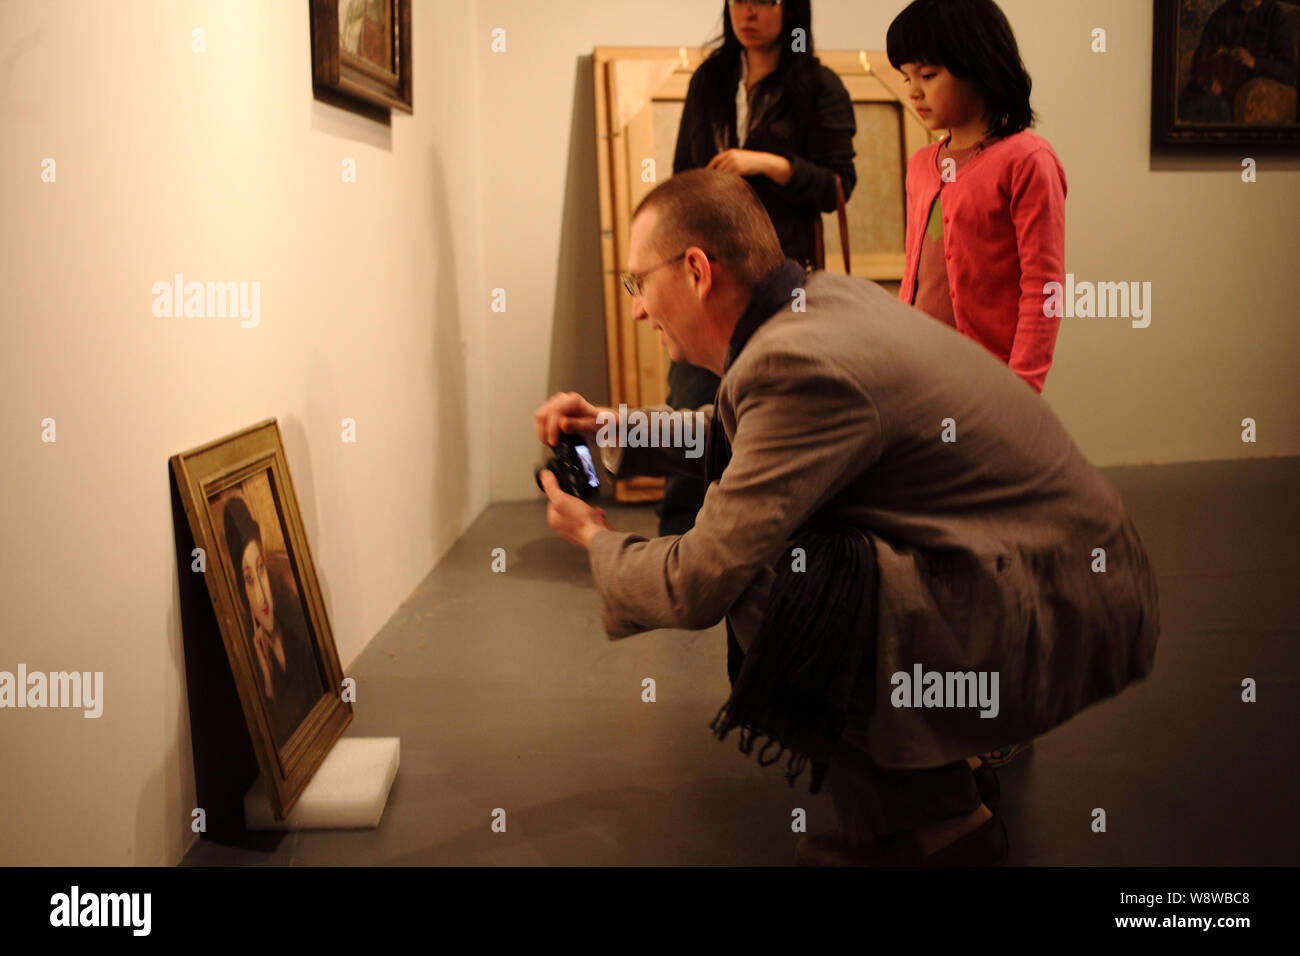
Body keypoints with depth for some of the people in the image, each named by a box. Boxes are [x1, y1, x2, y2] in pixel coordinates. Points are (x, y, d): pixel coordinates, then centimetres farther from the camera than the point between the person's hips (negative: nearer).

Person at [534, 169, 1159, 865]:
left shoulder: (803, 364, -24)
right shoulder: (826, 294, 4)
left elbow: (696, 588, -22)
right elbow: (741, 435, 24)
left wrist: (597, 542, -2)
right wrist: (619, 433, 15)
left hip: (1061, 618, -10)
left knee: (754, 582, -23)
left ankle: (926, 818, -3)